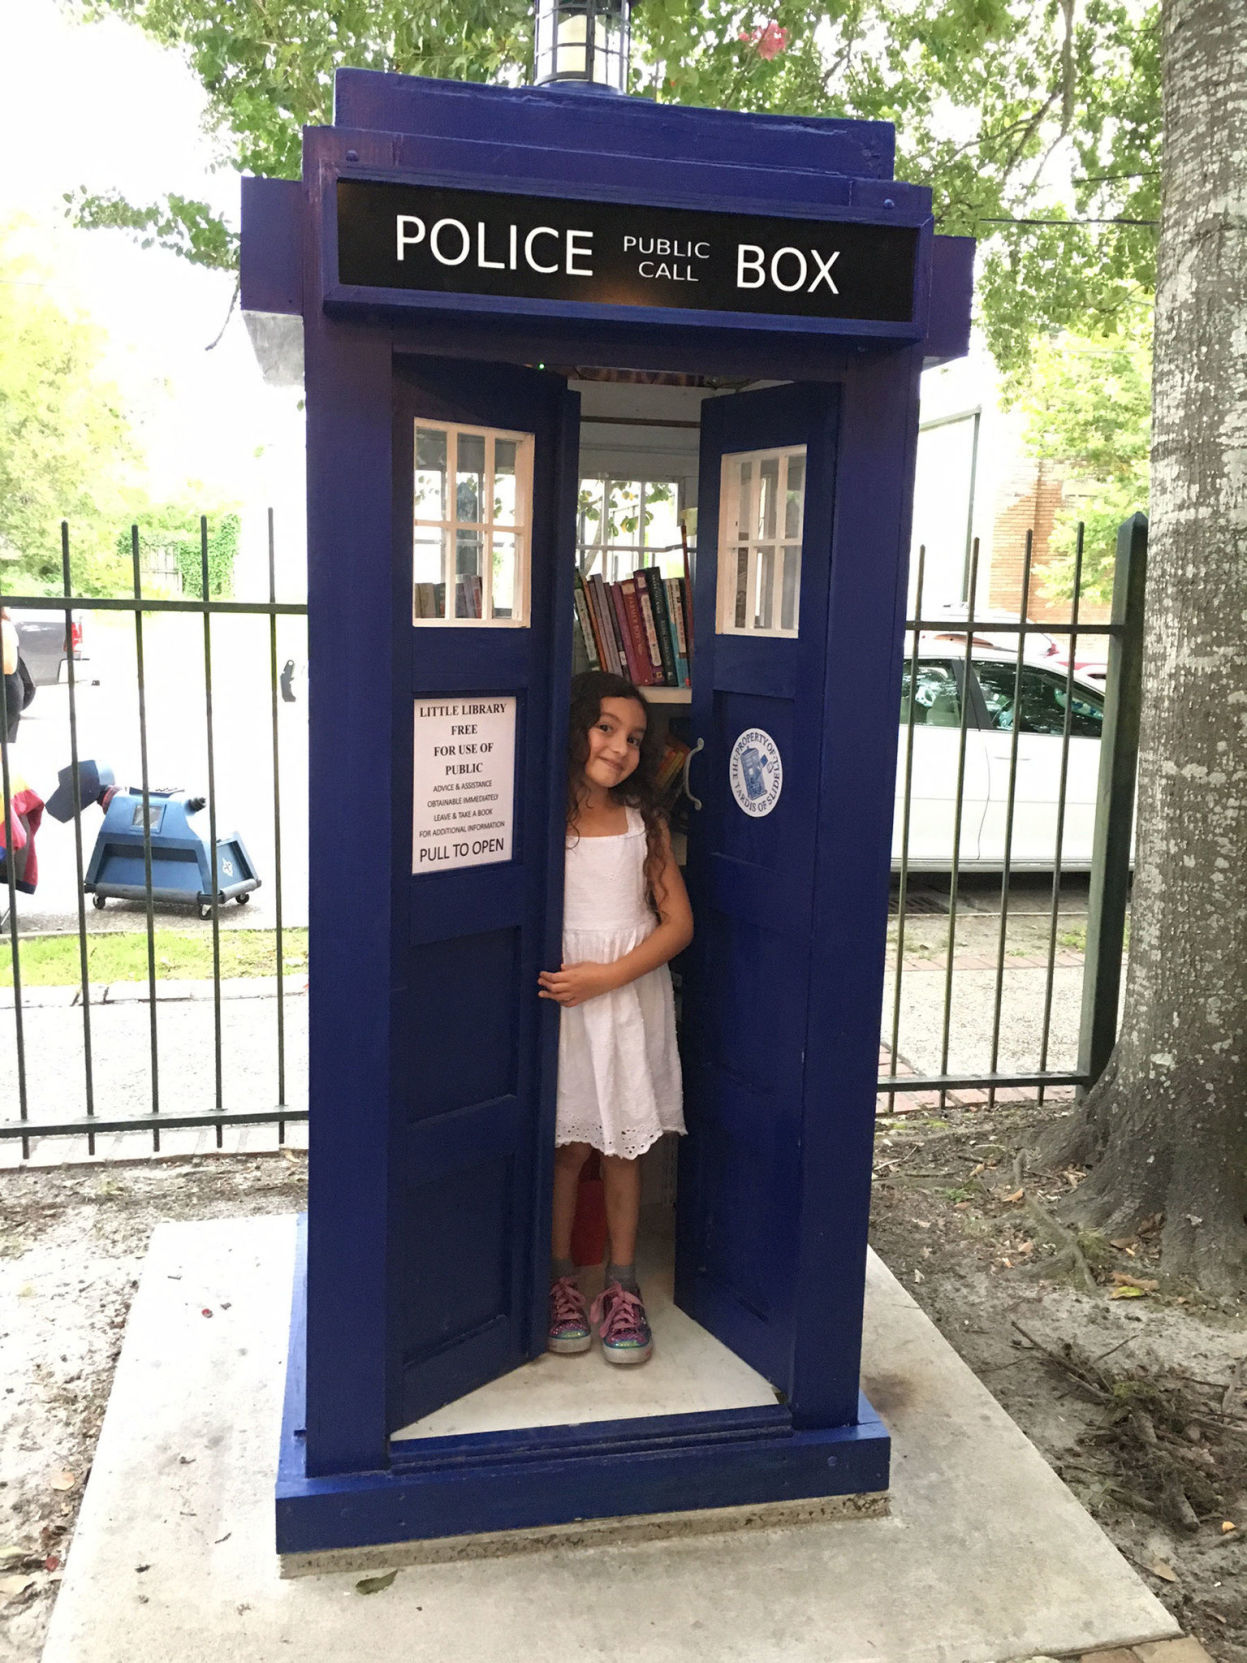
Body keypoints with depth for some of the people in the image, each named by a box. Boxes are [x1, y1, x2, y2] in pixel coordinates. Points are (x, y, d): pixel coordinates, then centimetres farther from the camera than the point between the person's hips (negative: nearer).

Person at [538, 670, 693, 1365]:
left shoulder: (645, 822, 3)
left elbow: (678, 922, -1)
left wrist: (607, 975, -13)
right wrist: (552, 979, -18)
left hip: (633, 998, 2)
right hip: (560, 1005, -2)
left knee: (625, 1145, 9)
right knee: (568, 1145, 5)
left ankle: (623, 1287, 22)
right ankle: (561, 1278, 23)